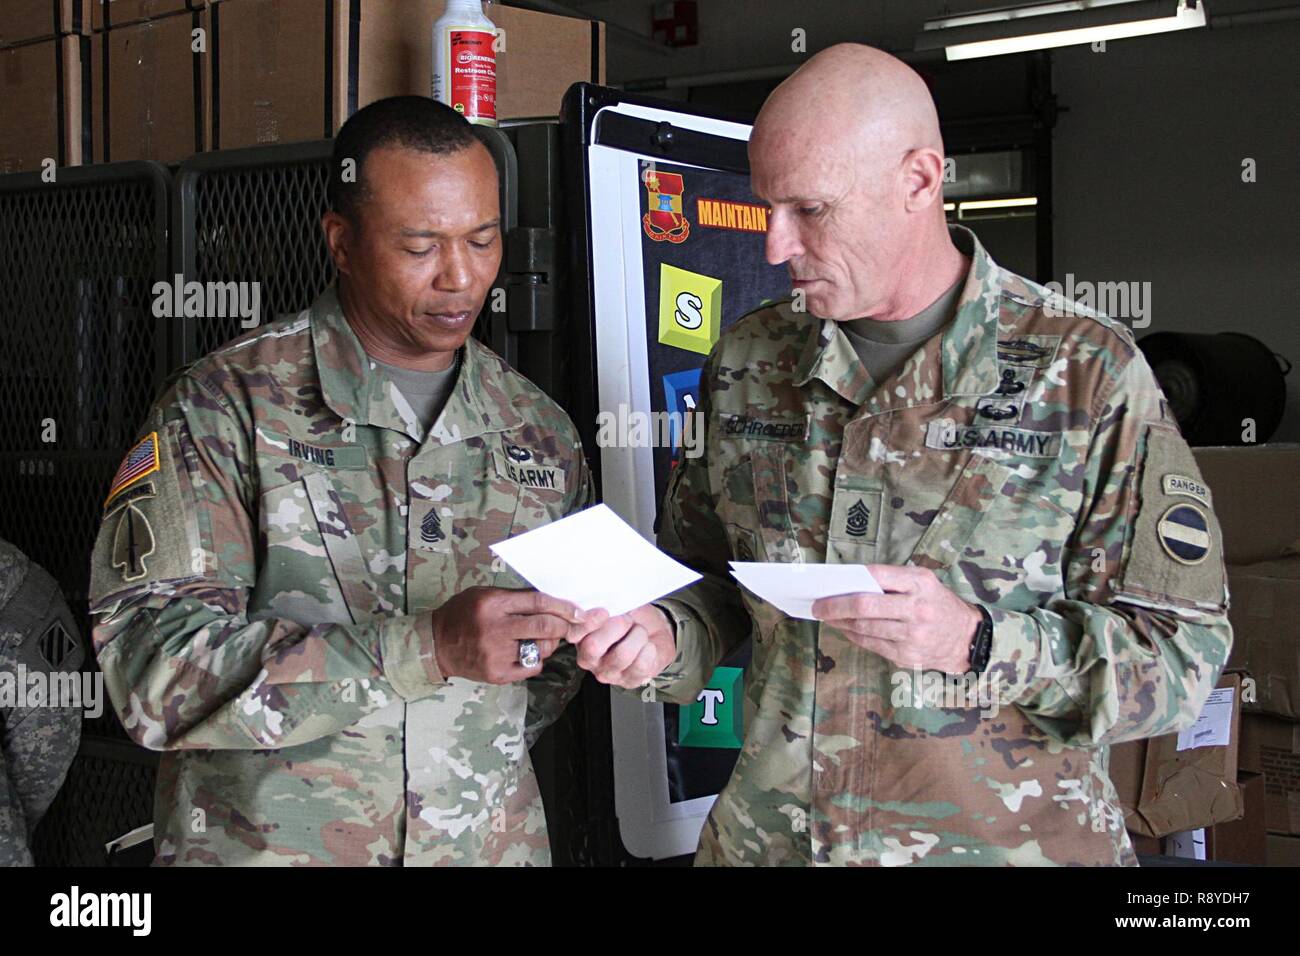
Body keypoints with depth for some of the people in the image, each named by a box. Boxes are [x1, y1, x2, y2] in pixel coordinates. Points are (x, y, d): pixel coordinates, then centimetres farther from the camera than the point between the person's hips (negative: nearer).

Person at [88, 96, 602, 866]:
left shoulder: (541, 430, 4)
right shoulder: (229, 405, -10)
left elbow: (556, 667, 11)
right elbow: (155, 666, -20)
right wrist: (428, 649, -28)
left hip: (492, 845, 4)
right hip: (264, 844, -3)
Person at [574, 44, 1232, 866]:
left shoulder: (1090, 375, -11)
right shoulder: (747, 361, 2)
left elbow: (1182, 655, -12)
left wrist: (978, 643, -25)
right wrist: (667, 636, -9)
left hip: (1007, 838, -3)